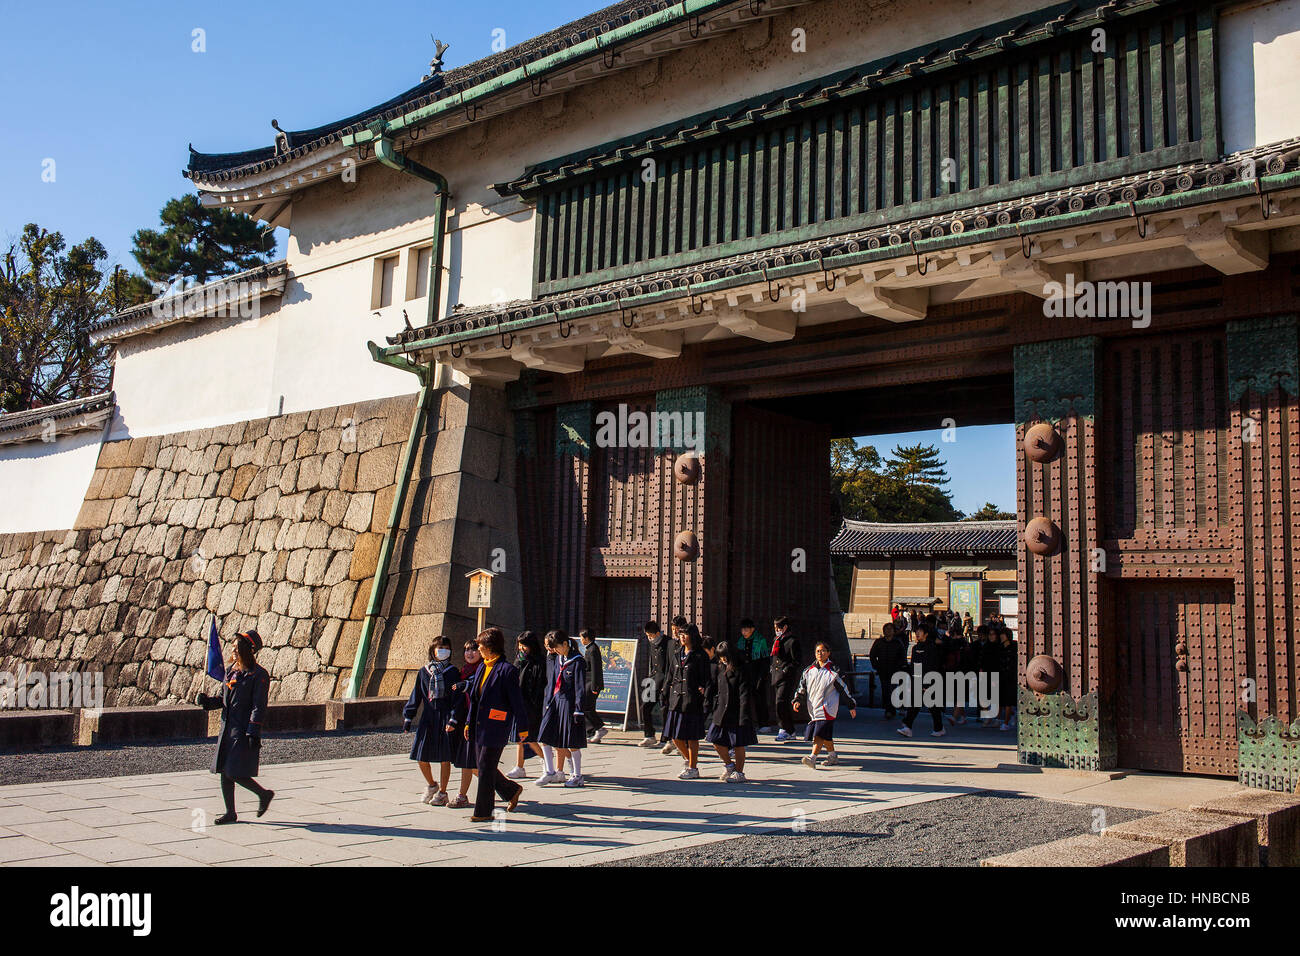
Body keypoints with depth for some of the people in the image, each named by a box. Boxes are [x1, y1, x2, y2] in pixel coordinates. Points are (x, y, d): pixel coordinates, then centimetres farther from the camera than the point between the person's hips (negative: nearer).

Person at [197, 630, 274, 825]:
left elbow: (259, 707, -15)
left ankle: (264, 794, 14)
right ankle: (230, 812, 20)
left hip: (244, 731, -8)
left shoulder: (258, 675, -12)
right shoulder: (231, 670, 11)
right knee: (224, 772, 9)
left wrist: (253, 733, -19)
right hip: (227, 728, 8)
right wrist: (207, 701, 0)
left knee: (236, 774, -9)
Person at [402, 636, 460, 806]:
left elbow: (456, 699, -2)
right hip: (427, 717, 3)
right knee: (421, 756, 2)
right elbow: (415, 696, 12)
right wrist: (407, 719, 7)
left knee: (444, 757, 1)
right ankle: (431, 785, 27)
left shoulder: (453, 672, 2)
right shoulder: (424, 672, 9)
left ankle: (442, 792, 15)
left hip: (445, 717, -3)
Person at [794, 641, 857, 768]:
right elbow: (802, 687, 14)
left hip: (827, 708, -5)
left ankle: (812, 758, -25)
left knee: (820, 733, -17)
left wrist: (852, 705, 6)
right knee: (825, 736, 11)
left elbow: (844, 688, 3)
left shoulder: (833, 671, -2)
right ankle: (833, 756, 28)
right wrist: (797, 700, -1)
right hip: (813, 709, 5)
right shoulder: (809, 670, 11)